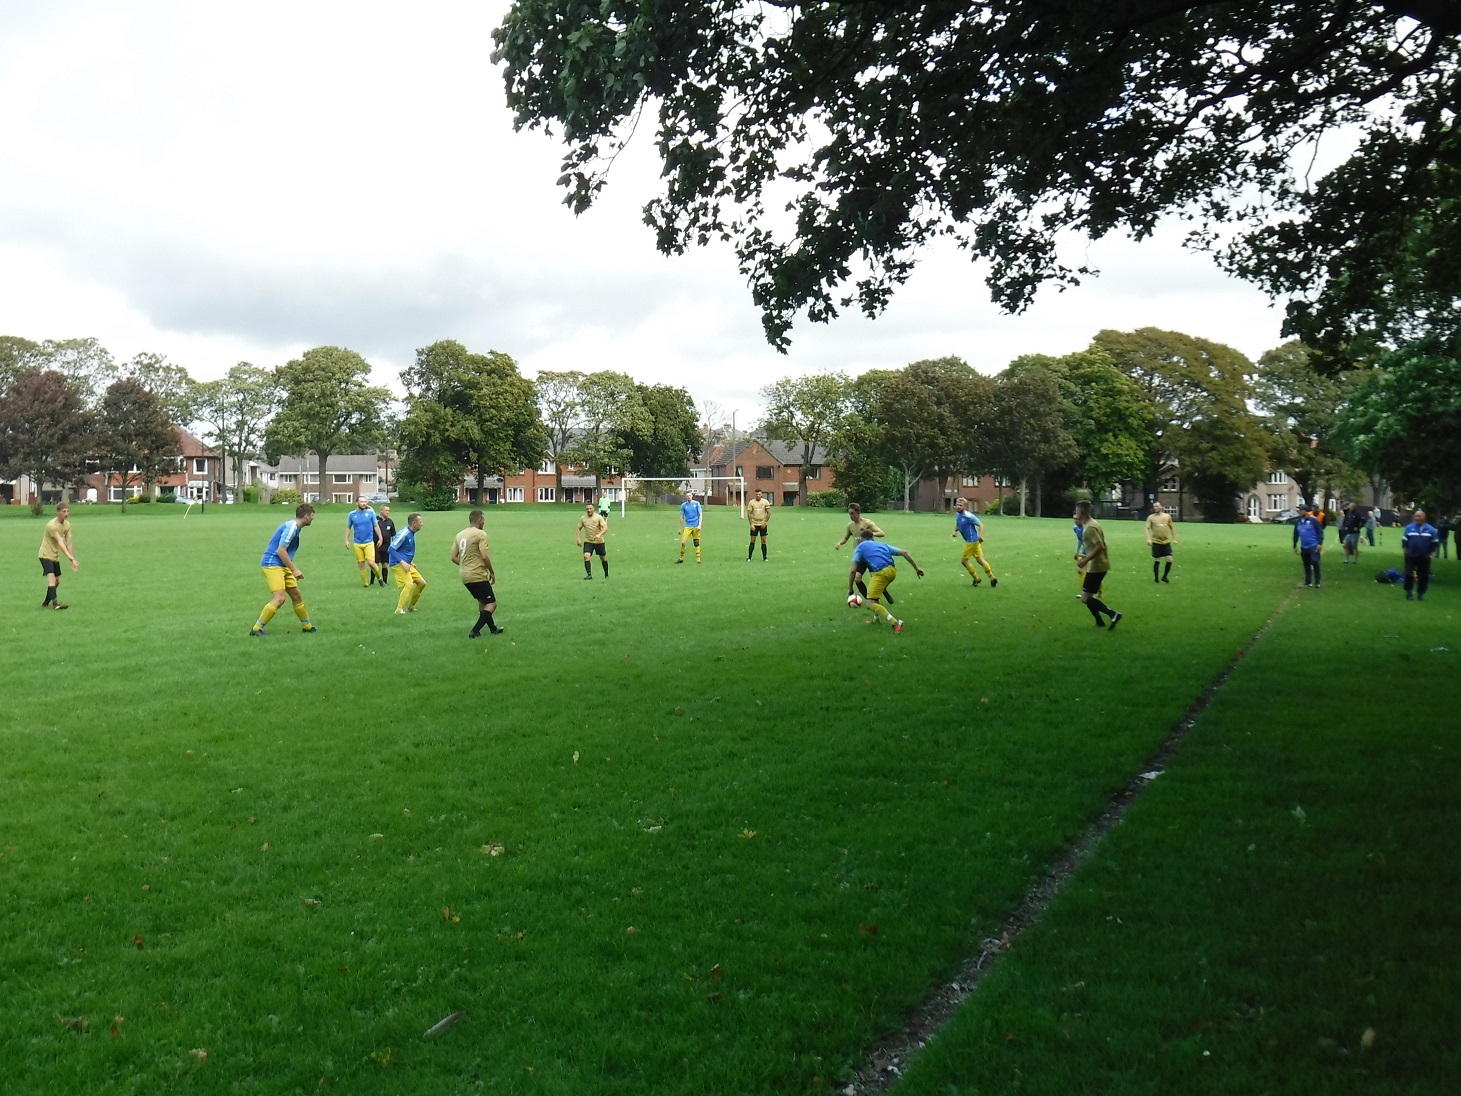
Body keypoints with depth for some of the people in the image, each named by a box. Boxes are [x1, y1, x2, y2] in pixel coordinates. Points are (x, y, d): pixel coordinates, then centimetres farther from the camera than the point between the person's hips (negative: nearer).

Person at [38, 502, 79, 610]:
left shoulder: (67, 524, 1)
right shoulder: (52, 525, -23)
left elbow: (68, 543, 1)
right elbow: (60, 543, -28)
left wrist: (72, 560, -7)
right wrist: (71, 559, -34)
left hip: (55, 556, 8)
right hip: (46, 555, -8)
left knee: (57, 581, 11)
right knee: (51, 578, -21)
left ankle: (46, 603, 25)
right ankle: (55, 604, -30)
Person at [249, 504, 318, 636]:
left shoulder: (294, 527, 14)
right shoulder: (291, 527, -16)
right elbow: (281, 551, -20)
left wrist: (294, 570, 24)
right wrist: (294, 570, -17)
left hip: (282, 566, 10)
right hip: (272, 564, -10)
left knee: (297, 596, 13)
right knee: (279, 598, -19)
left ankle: (307, 627, 26)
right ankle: (256, 629, -14)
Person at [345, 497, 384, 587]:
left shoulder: (370, 512, -3)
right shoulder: (352, 514, 1)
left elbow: (376, 526, 4)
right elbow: (348, 528, 11)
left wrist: (380, 538, 4)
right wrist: (346, 540, 5)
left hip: (369, 542, -2)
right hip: (357, 543, 2)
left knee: (371, 563, -13)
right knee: (361, 564, 5)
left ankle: (380, 578, 10)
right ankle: (365, 584, 17)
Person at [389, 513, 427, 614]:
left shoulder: (412, 534, 11)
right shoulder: (403, 534, -18)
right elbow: (391, 549, -19)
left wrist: (410, 562, 14)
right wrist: (402, 562, -23)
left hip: (406, 564, 10)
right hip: (398, 564, -10)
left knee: (422, 583, 9)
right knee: (409, 584, -22)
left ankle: (411, 606, 19)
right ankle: (399, 610, -15)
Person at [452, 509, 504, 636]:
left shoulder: (459, 535, 10)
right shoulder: (480, 534, -12)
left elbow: (453, 557, 11)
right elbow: (484, 556, -19)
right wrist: (492, 572, -7)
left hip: (465, 577, 8)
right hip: (478, 576, -8)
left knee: (482, 602, 23)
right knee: (491, 604, 0)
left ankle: (493, 628, 32)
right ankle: (474, 631, -9)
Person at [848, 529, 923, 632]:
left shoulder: (860, 547, 19)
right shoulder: (882, 545, 32)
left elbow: (853, 570, 9)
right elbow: (904, 553, 23)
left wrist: (850, 589, 17)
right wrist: (916, 567, 24)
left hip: (881, 573, -7)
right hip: (892, 570, 7)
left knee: (870, 604, -7)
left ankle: (895, 622, -22)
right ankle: (876, 617, 33)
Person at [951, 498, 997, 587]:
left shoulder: (968, 516, -20)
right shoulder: (957, 514, 6)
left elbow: (980, 524, -16)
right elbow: (958, 525, 24)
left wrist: (980, 535, -29)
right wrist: (955, 531, 4)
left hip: (972, 541, -9)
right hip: (970, 541, 9)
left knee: (964, 560, 1)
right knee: (980, 559, 9)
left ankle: (976, 578, 14)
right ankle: (992, 578, 11)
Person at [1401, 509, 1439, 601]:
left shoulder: (1430, 529, -1)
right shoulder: (1409, 527, -2)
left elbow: (1435, 542, 5)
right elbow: (1404, 540, 5)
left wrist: (1431, 553, 1)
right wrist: (1406, 551, -1)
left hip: (1424, 558, 1)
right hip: (1411, 556, -1)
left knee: (1423, 576, 5)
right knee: (1408, 574, -7)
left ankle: (1420, 594, 18)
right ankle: (1408, 593, 6)